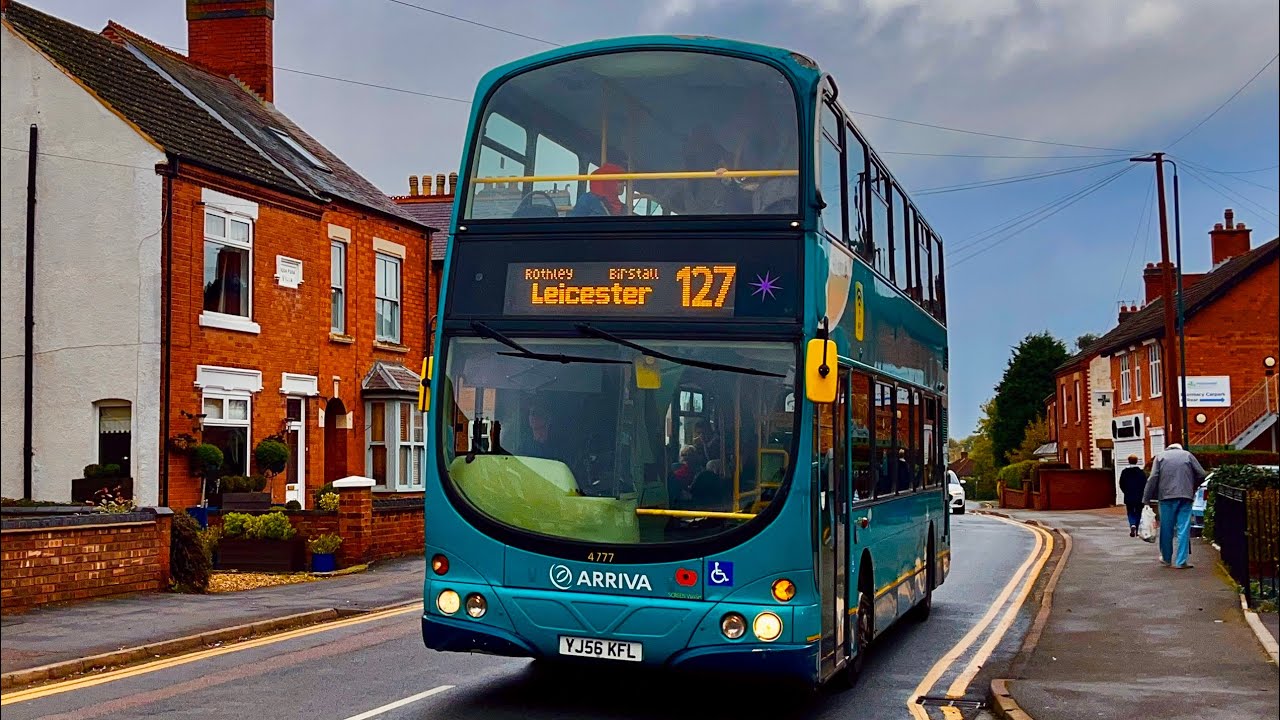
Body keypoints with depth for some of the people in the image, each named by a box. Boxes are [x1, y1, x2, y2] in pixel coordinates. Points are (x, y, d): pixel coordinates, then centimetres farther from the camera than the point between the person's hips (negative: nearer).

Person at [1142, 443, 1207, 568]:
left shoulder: (1160, 456, 10)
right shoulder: (1187, 455, 13)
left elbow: (1153, 478, 0)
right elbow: (1201, 474, 7)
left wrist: (1147, 499, 0)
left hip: (1166, 496, 0)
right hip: (1185, 496, 0)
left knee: (1166, 528, 9)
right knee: (1183, 528, 0)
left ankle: (1166, 559, 21)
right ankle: (1181, 561, -3)